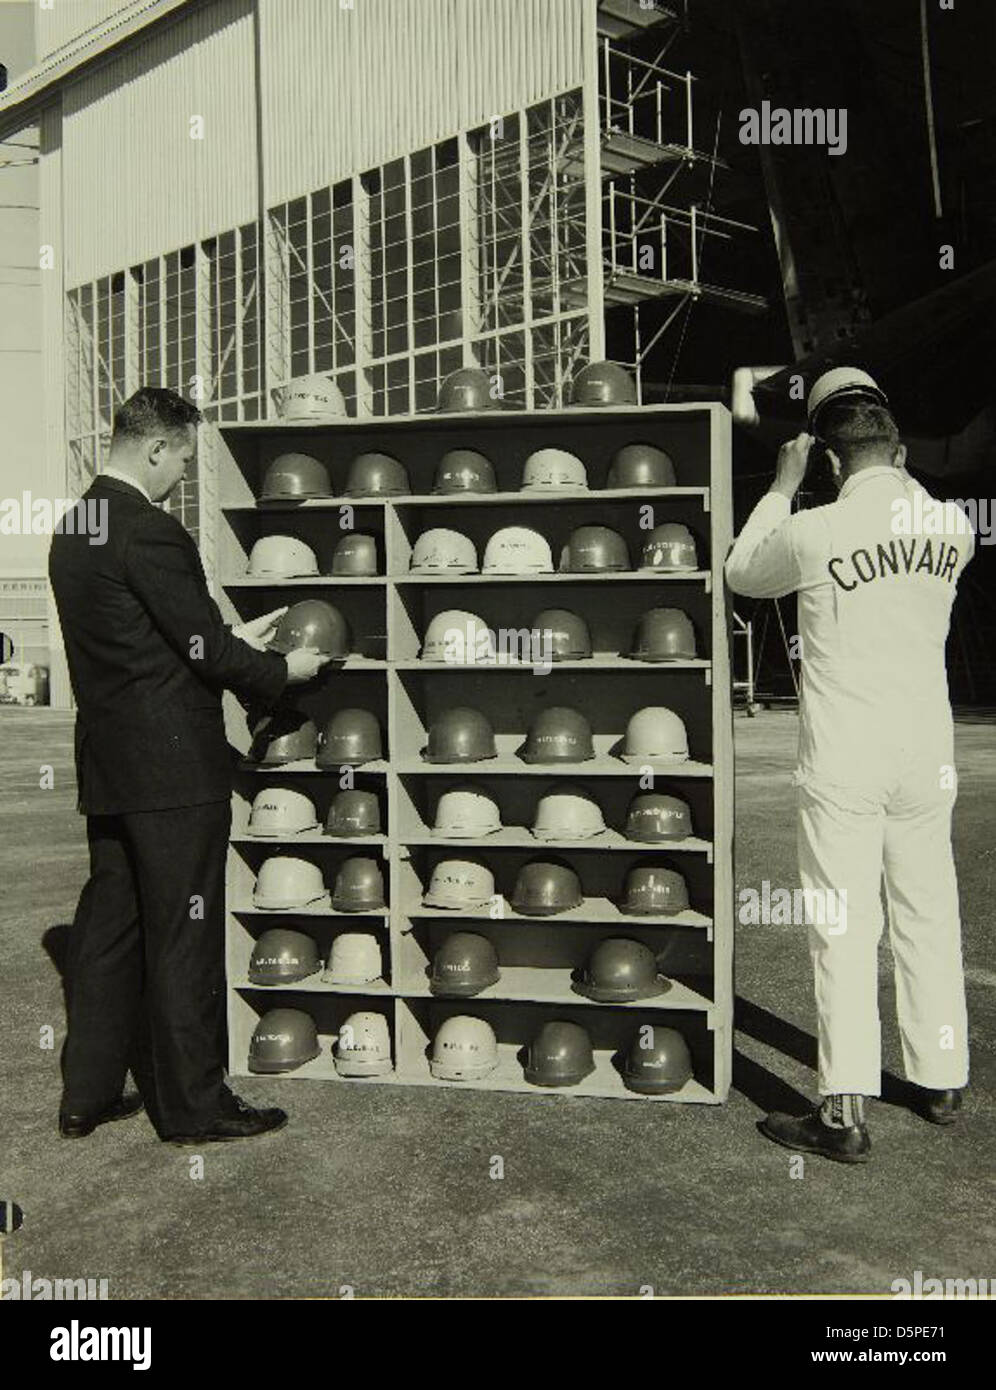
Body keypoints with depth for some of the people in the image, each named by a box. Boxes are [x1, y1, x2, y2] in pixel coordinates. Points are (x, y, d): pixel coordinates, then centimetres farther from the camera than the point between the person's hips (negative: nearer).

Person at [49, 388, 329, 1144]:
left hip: (108, 764, 9)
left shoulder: (74, 528, 12)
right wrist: (283, 670, 0)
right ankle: (193, 1104, 14)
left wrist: (235, 641, 18)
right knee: (182, 937, 2)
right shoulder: (151, 533, -18)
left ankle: (88, 1094, 26)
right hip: (172, 767, -9)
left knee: (108, 926, 16)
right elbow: (204, 650, -16)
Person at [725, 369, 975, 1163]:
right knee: (929, 914, 15)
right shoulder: (953, 528, 0)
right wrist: (897, 473, 19)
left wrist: (783, 486, 14)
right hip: (928, 749, 5)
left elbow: (743, 573, 7)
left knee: (844, 926, -1)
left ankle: (846, 1114, 2)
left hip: (844, 758, -4)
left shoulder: (815, 532, -13)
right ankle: (942, 1081, 29)